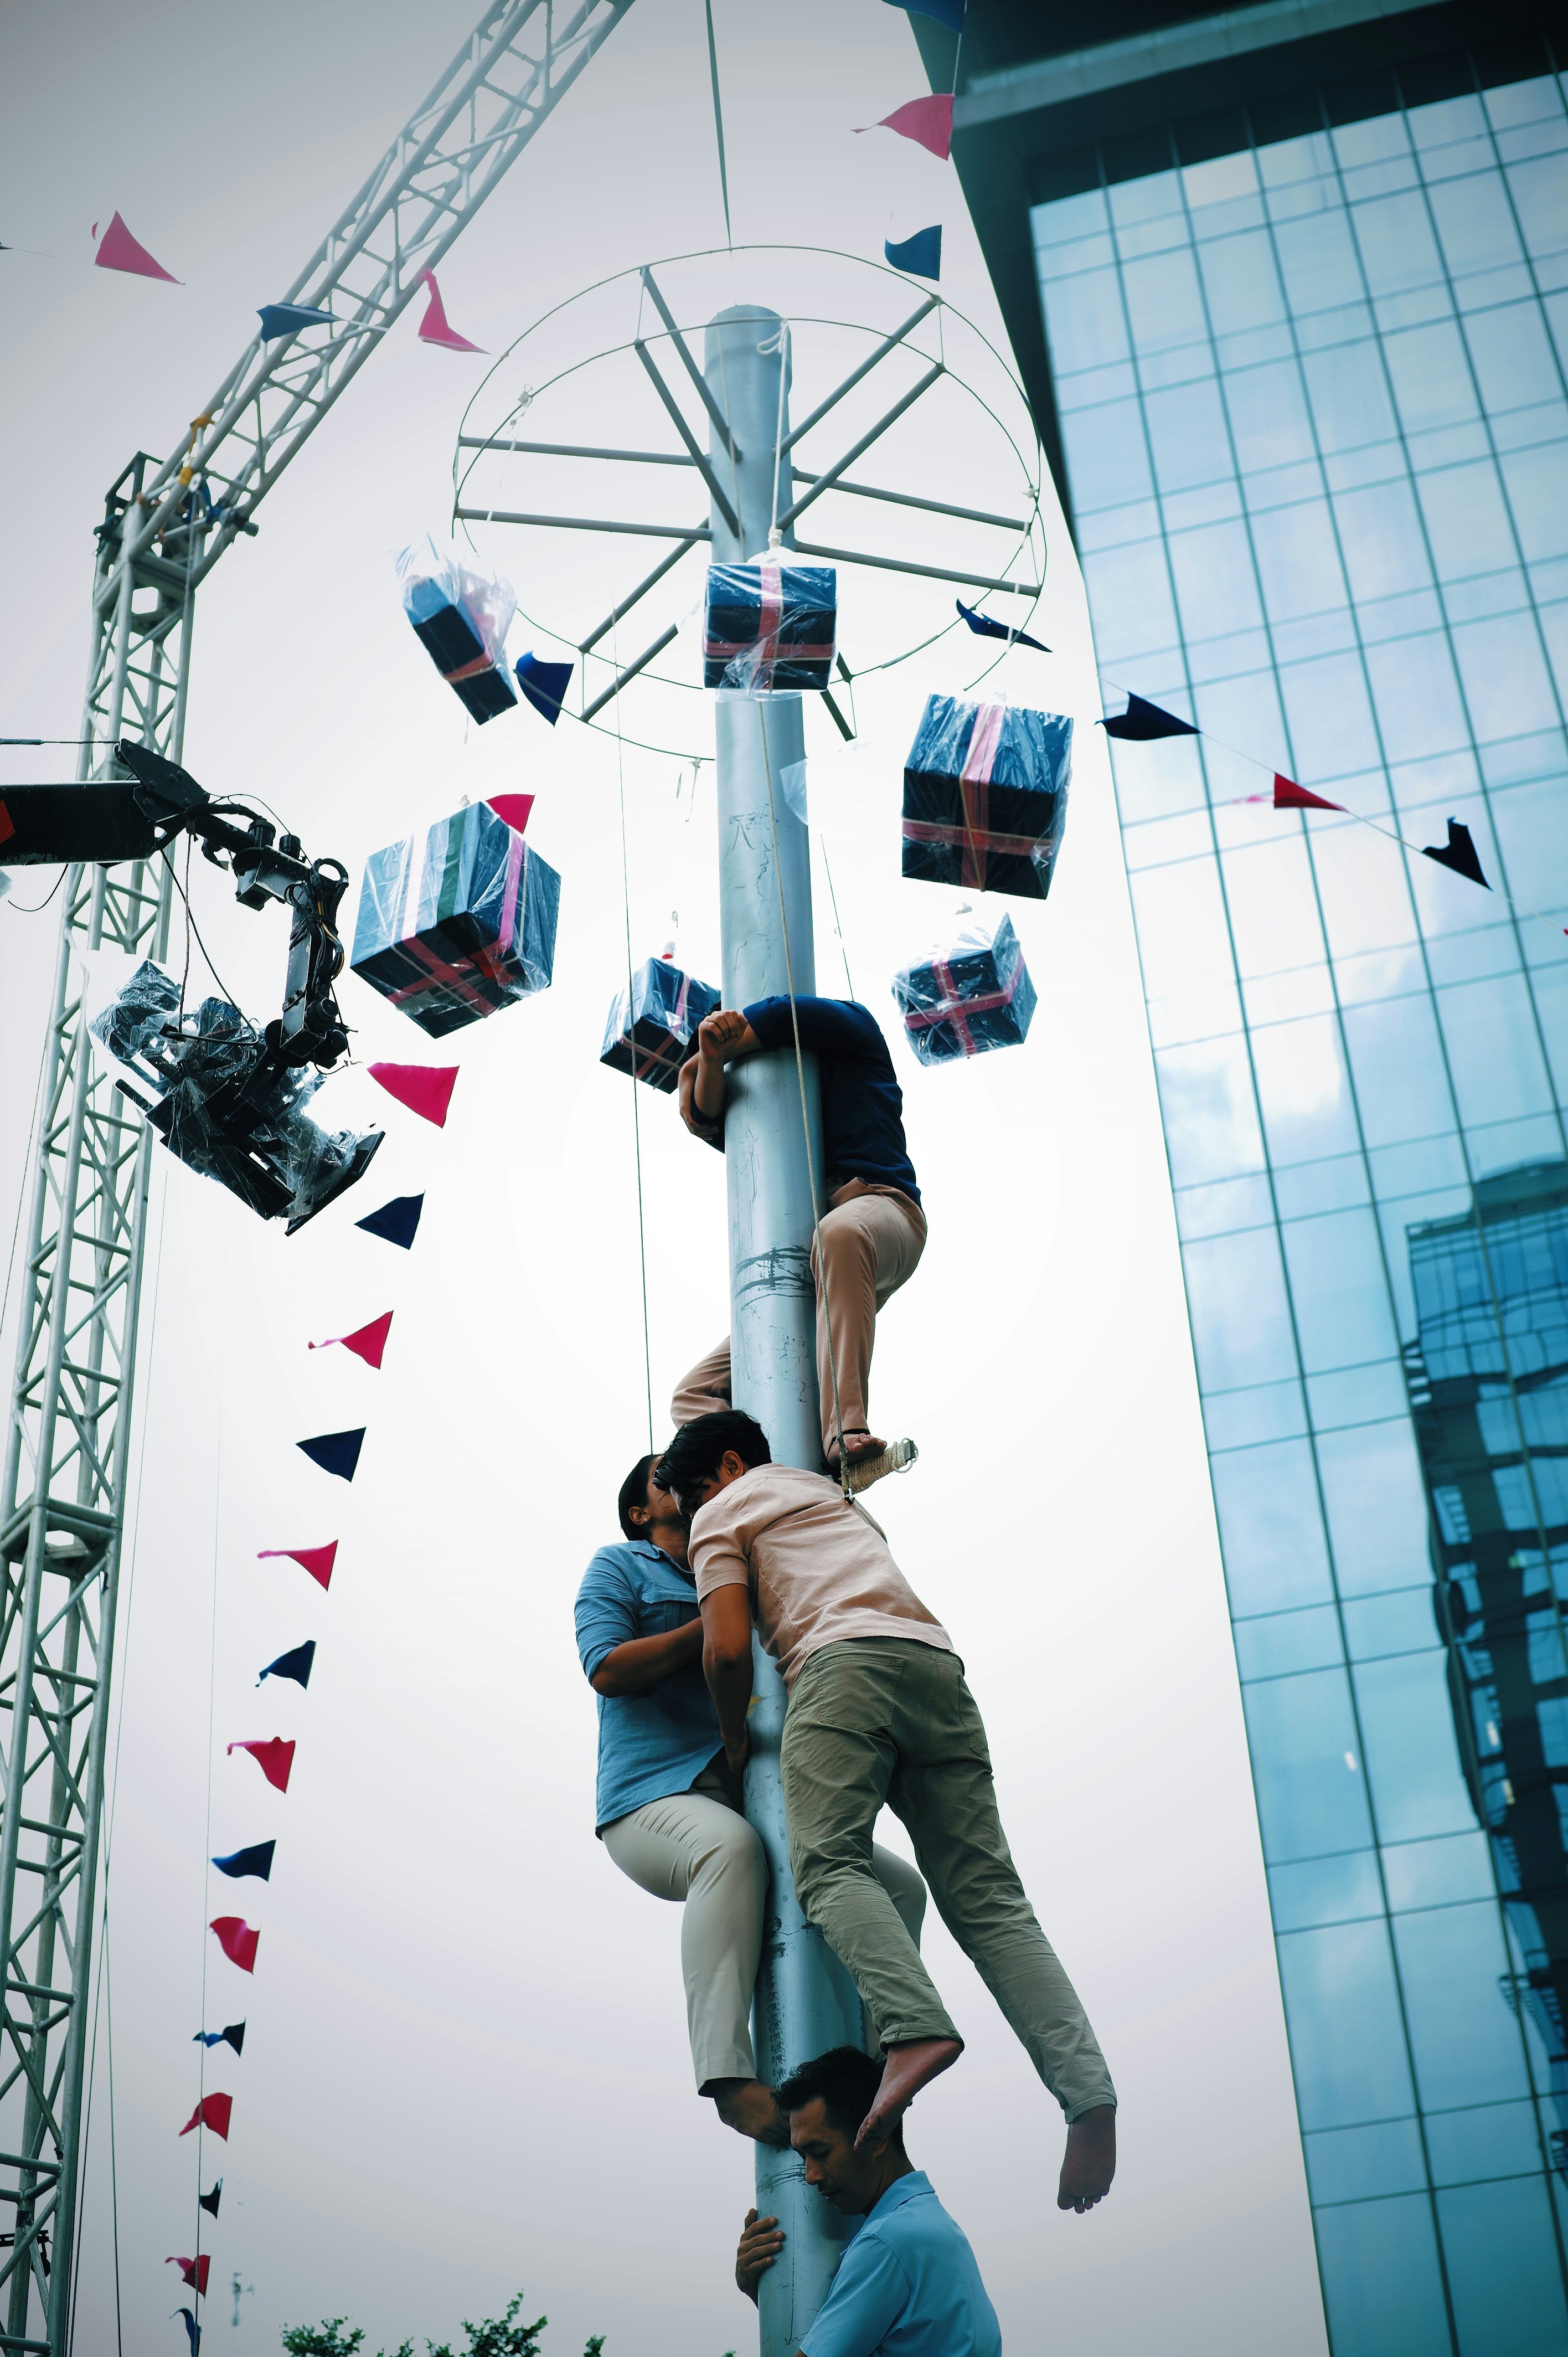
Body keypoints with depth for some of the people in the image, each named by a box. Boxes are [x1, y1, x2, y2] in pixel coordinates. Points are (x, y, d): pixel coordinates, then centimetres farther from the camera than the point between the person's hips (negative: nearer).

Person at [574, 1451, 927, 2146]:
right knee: (731, 1846, -41)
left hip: (748, 1802, 7)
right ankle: (728, 2073, -45)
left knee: (898, 1885, -8)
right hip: (652, 1799, -7)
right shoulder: (618, 1567, 11)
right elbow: (606, 1669, -5)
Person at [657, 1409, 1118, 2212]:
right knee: (987, 1899, -4)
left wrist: (735, 1740, 17)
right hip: (938, 1664, 6)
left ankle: (915, 2029, -44)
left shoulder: (721, 1515, 18)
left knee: (827, 1865, -17)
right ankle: (1086, 2090, -22)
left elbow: (729, 1648, 5)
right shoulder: (832, 1494, 40)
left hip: (845, 1662, -6)